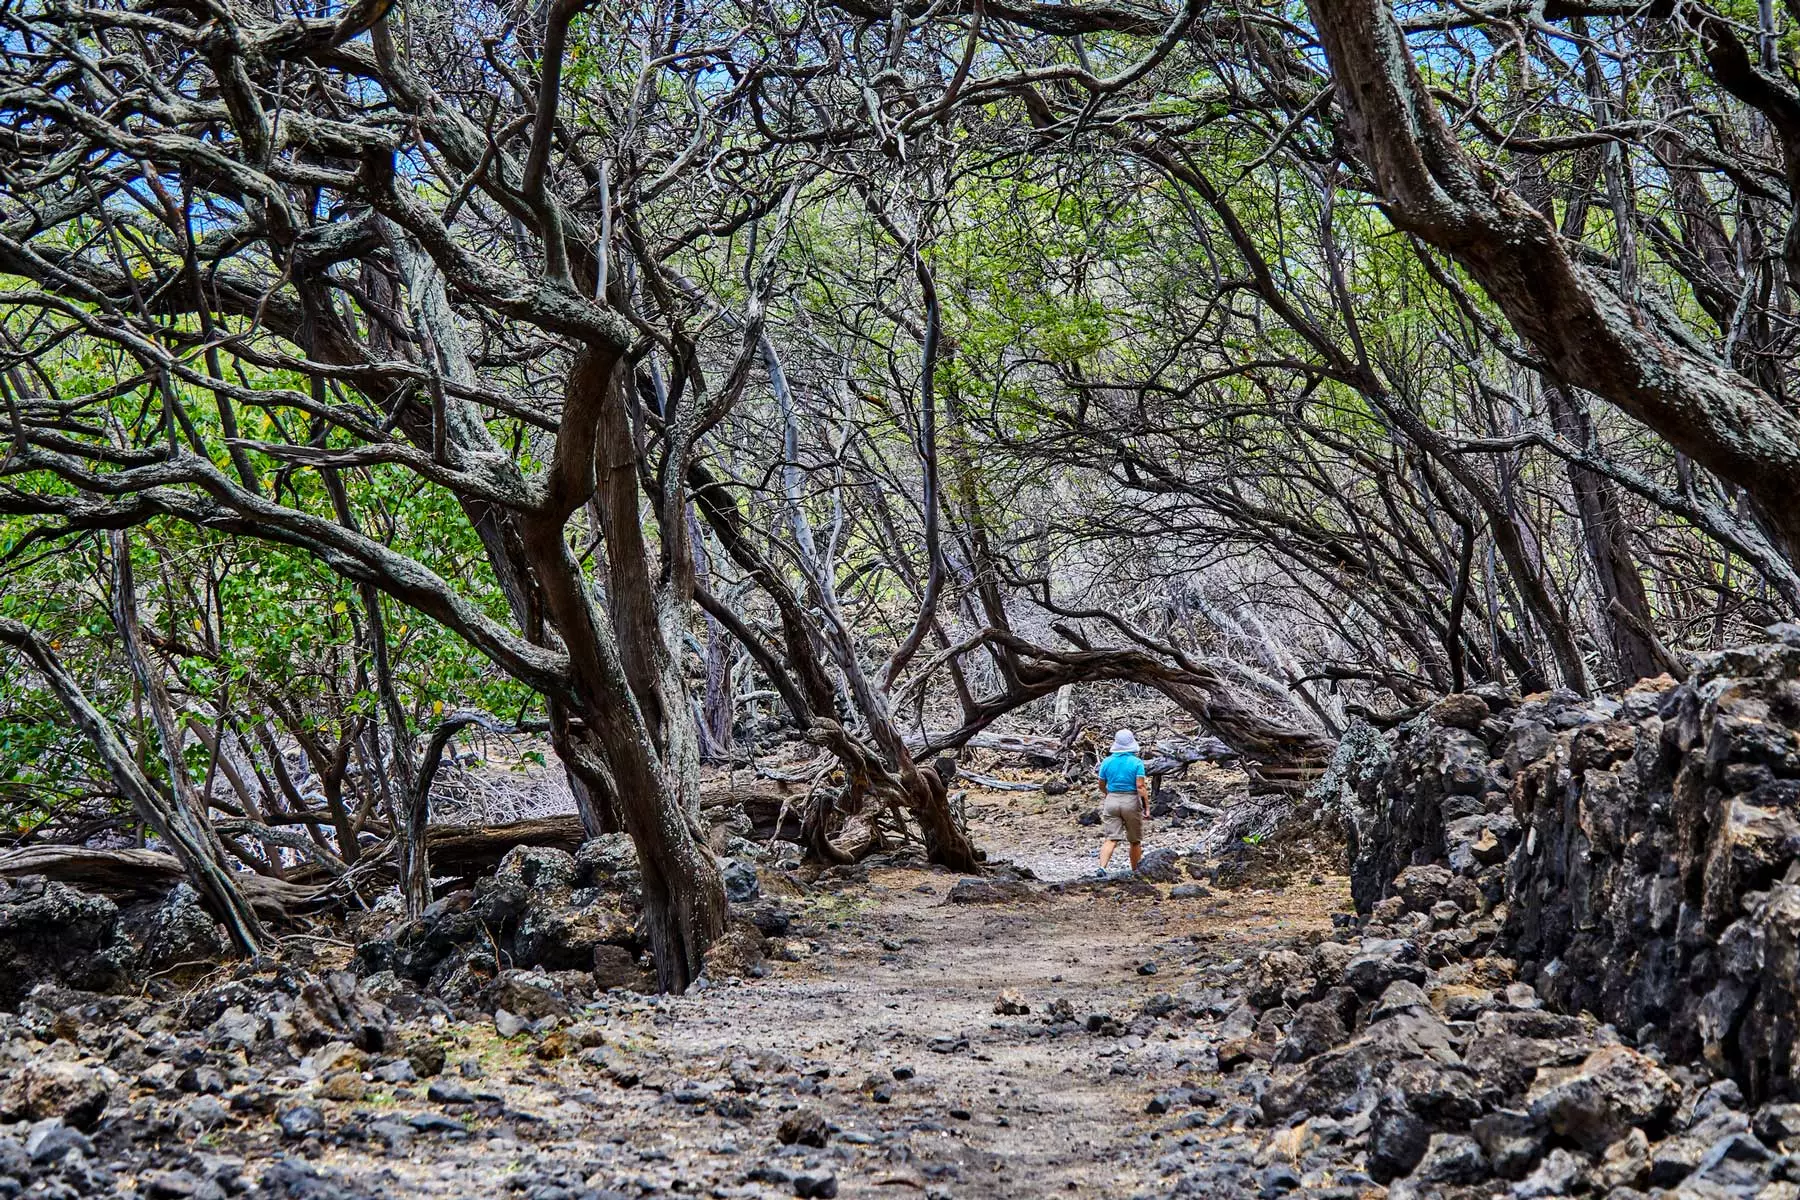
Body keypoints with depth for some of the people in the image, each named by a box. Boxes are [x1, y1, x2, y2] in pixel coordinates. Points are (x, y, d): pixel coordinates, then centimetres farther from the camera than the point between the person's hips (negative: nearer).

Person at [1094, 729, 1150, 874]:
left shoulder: (1107, 761, 1)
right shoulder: (1136, 762, -9)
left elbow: (1101, 786, 10)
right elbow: (1141, 787, -14)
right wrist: (1147, 806, -8)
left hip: (1111, 801, 2)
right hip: (1131, 802, -2)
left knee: (1111, 839, -3)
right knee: (1135, 840, 15)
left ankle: (1102, 867, -25)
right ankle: (1135, 871, 25)